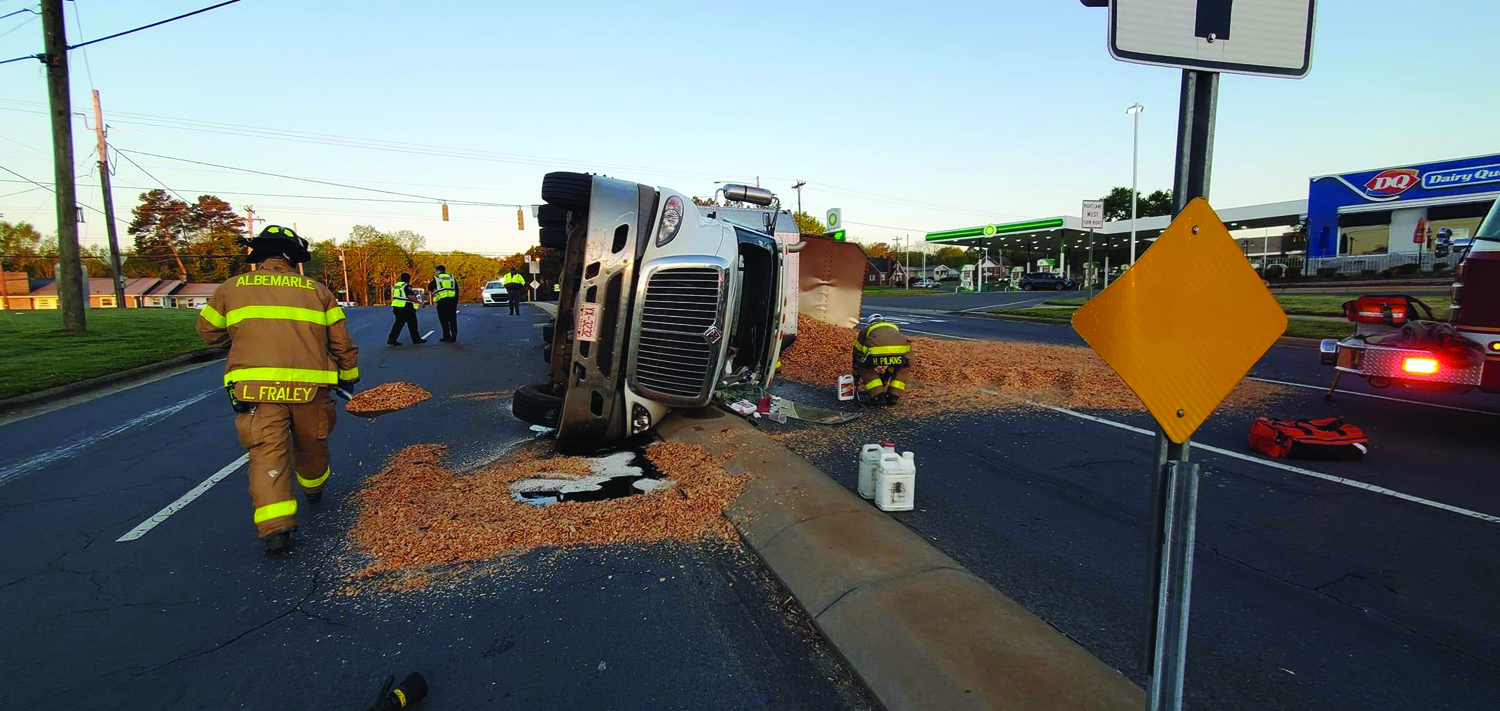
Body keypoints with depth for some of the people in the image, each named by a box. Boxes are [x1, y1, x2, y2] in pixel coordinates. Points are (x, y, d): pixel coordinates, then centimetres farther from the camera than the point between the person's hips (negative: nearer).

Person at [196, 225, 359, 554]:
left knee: (267, 452, -2)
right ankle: (313, 489, 45)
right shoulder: (317, 290, 10)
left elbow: (208, 331, 24)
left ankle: (275, 526, -12)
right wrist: (349, 376, 24)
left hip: (255, 386, -1)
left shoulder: (232, 288, 11)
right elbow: (342, 340, 11)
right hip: (309, 385, 1)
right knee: (310, 444, 21)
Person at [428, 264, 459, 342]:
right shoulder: (452, 277, 15)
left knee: (443, 319, 4)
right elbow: (457, 290, 13)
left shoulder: (436, 278, 4)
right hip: (453, 300, 3)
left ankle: (447, 336, 2)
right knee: (452, 318, 7)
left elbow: (430, 288, 6)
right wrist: (456, 301, 16)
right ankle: (454, 336, 3)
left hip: (442, 300, -3)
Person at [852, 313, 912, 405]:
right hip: (901, 351, 2)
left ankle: (878, 395, 13)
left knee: (864, 367, 27)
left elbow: (857, 354, 45)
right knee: (903, 367, 35)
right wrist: (887, 375, 64)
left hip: (876, 352, -2)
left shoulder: (865, 329, 38)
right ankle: (894, 395, 23)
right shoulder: (894, 327, 44)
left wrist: (856, 377, 57)